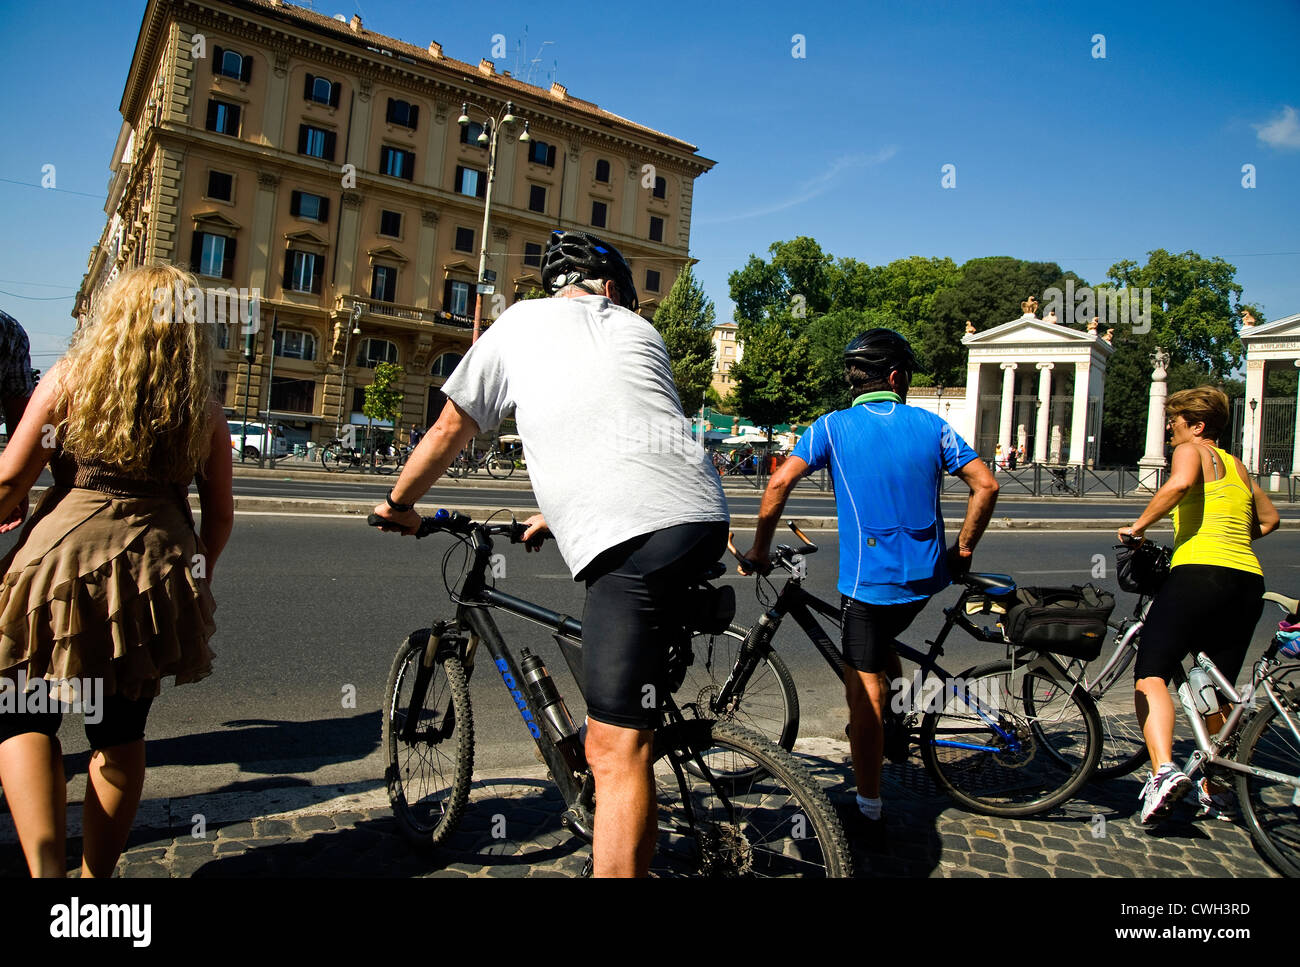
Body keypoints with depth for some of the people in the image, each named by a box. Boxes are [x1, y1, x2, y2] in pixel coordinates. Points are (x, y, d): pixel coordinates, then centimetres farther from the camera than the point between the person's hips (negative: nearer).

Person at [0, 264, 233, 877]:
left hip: (61, 558, -2)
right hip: (155, 571, 2)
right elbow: (220, 514, 7)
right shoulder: (205, 410, 4)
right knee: (122, 731, 16)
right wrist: (196, 575, 23)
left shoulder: (70, 377, 0)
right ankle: (96, 873, 27)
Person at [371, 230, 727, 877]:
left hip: (631, 535, -6)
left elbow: (451, 429, 23)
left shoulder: (521, 321, 18)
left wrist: (399, 503, 40)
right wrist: (556, 513, 49)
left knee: (614, 751, -5)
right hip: (703, 517, 6)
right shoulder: (638, 328, 29)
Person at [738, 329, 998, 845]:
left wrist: (758, 552, -4)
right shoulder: (931, 425, 5)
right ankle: (900, 722, 30)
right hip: (924, 575, 4)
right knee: (881, 641, 34)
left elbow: (780, 482, -14)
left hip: (868, 579, -4)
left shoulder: (833, 426, -3)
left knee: (864, 693, 4)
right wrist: (962, 550, 11)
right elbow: (985, 484, 0)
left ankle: (869, 814, 11)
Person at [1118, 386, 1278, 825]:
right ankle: (1214, 790, 25)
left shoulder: (1192, 450, 4)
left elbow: (1180, 483, -19)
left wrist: (1139, 525, -11)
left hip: (1199, 573, -8)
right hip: (1249, 581, 8)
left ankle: (1164, 769, -31)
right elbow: (1269, 519, 35)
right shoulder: (1237, 466, 26)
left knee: (1150, 676, -12)